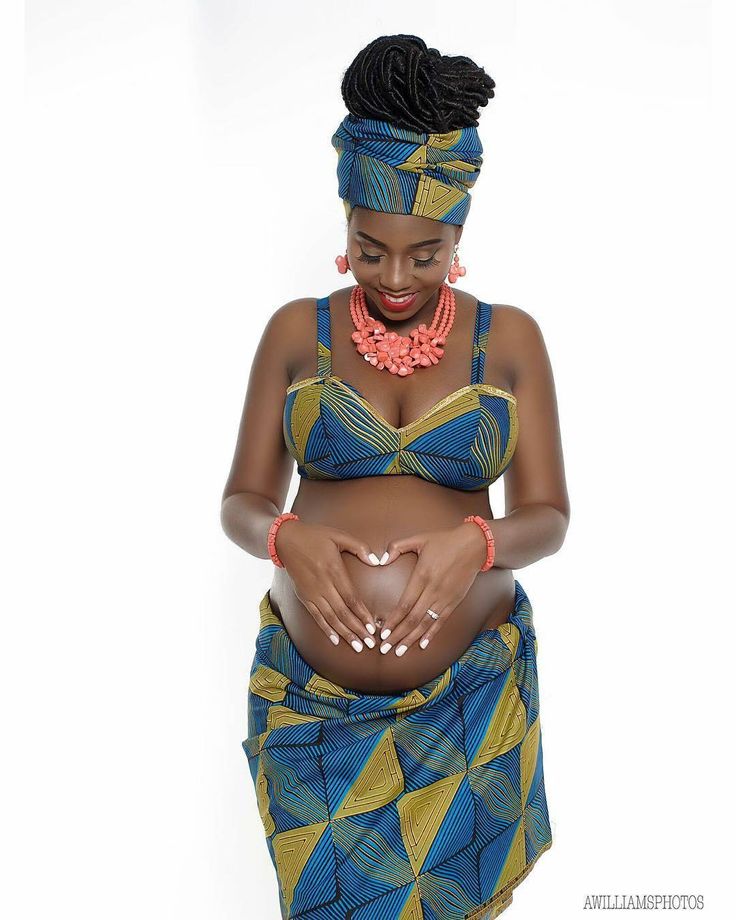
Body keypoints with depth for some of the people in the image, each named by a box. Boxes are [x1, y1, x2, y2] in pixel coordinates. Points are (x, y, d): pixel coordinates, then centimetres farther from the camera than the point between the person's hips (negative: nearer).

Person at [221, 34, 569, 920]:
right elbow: (240, 502, 2)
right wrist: (286, 538, -20)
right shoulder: (297, 331, 1)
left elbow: (547, 517, 0)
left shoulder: (508, 337, 0)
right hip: (309, 696, 0)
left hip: (466, 697, 0)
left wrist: (477, 542, -21)